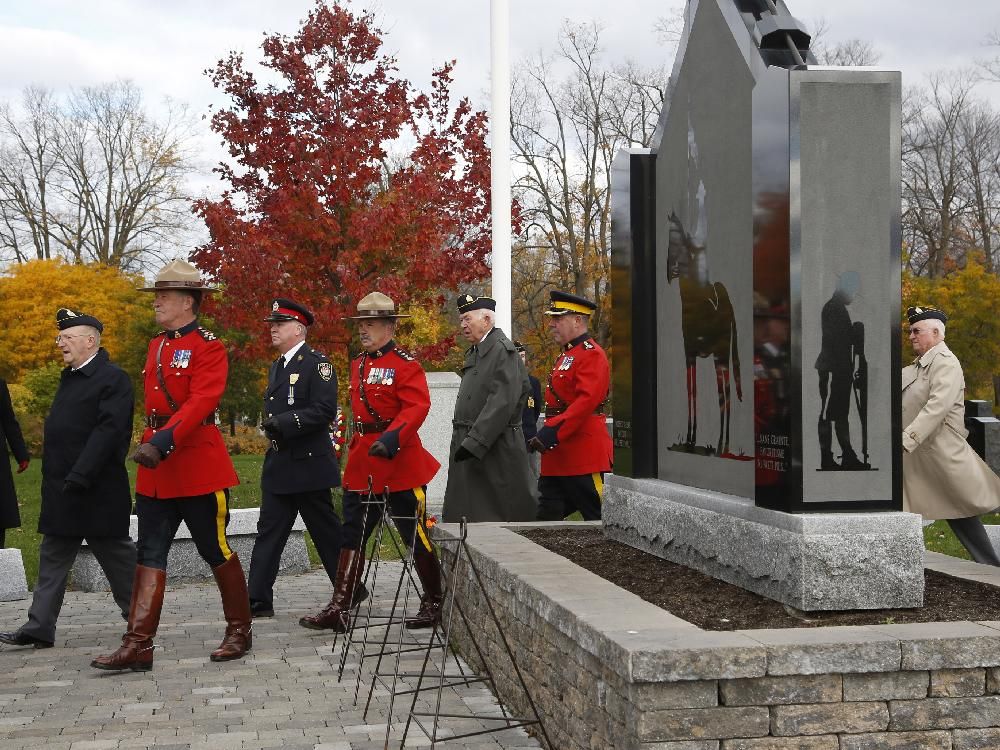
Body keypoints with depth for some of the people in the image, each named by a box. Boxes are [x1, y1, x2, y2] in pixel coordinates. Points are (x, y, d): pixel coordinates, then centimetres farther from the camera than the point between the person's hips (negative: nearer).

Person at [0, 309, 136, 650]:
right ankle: (39, 628, 10)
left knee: (115, 552, 3)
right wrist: (57, 481, 13)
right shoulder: (70, 377, 15)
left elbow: (108, 431, -21)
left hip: (96, 491, -9)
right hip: (62, 492, 9)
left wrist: (79, 476, -25)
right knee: (53, 557, 8)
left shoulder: (113, 379, -12)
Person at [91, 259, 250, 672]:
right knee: (150, 555, 2)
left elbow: (200, 402, -22)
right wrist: (150, 446, 16)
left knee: (216, 551, 4)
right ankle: (138, 645, 2)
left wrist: (163, 441, -32)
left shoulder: (208, 346, -10)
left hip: (198, 465, -7)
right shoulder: (156, 345, 14)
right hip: (157, 468, 7)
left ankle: (239, 631, 20)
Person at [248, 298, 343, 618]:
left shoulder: (317, 363, -10)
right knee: (269, 530, 3)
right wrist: (270, 425, 8)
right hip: (279, 466, 8)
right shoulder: (277, 366, 17)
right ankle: (258, 600, 2)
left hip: (308, 465, -8)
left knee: (326, 531, 2)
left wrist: (283, 423, -23)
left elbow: (324, 411, -19)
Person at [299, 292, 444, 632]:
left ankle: (435, 604, 15)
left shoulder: (406, 364, -11)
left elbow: (417, 407, -22)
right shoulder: (358, 364, 13)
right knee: (352, 535, 6)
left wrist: (392, 438, -35)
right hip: (362, 463, 8)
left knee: (415, 535, 2)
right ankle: (340, 609, 8)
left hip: (399, 461, -8)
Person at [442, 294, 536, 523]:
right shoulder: (474, 352, 17)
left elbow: (502, 401, -19)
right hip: (470, 446, 9)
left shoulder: (502, 349, -11)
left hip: (495, 450, -9)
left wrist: (474, 442, -23)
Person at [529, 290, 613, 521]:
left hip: (584, 456, -10)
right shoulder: (566, 356, 20)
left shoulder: (592, 354, -11)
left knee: (599, 518, -4)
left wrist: (552, 433, -28)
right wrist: (545, 436, 17)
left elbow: (586, 401, -23)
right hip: (558, 459, 10)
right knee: (547, 518, 7)